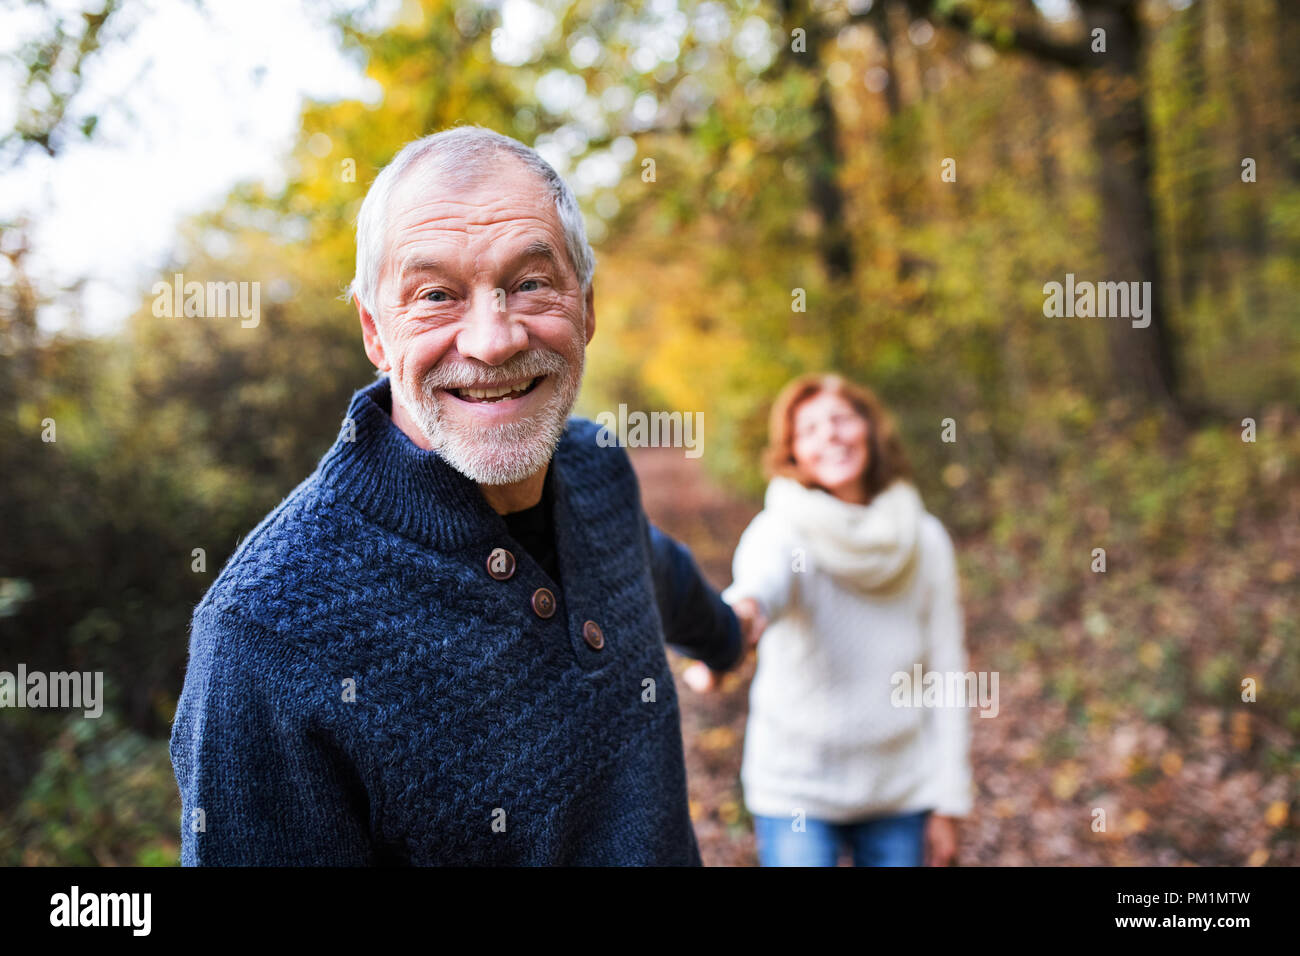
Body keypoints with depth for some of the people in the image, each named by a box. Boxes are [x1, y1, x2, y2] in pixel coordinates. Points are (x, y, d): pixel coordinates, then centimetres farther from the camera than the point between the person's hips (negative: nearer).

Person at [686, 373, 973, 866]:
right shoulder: (785, 529, -14)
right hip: (797, 791, -2)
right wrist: (742, 611, -63)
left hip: (900, 791, 3)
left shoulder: (925, 541, -3)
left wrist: (947, 803, 2)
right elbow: (762, 575, -39)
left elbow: (944, 672, 1)